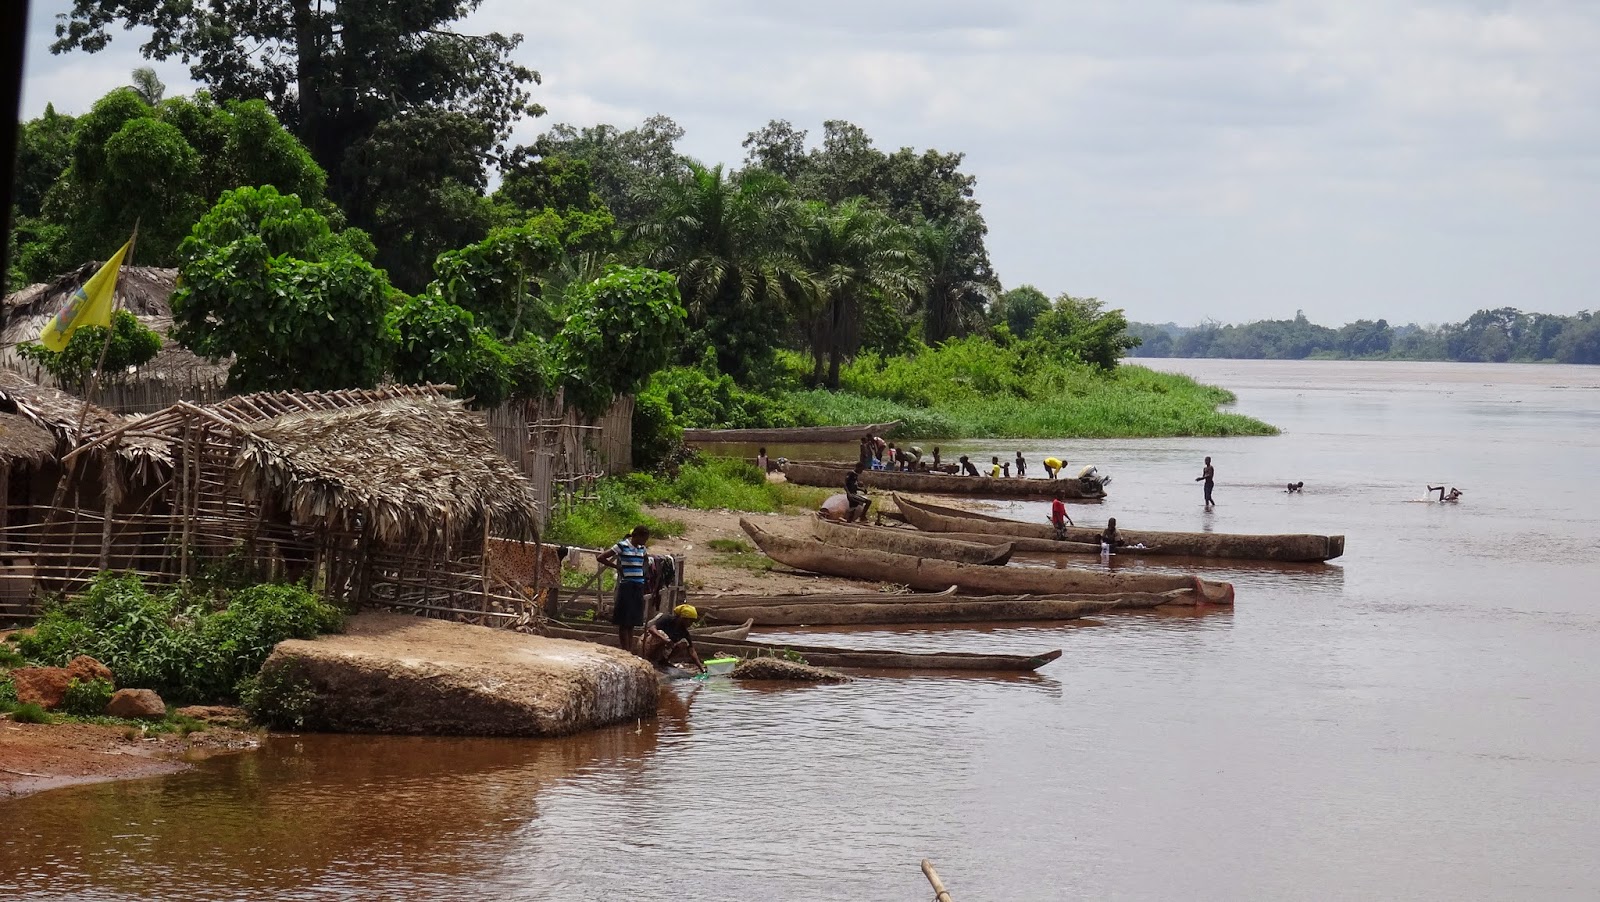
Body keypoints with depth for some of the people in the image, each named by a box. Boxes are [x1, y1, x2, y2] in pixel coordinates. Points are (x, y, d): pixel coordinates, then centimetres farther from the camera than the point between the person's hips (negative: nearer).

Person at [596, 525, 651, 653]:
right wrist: (617, 567, -8)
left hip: (639, 587, 7)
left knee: (632, 622, 10)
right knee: (624, 622, -3)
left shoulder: (641, 548, 11)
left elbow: (646, 559, 34)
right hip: (626, 586, -7)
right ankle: (625, 651, -2)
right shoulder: (622, 546, -8)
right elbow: (600, 557, -10)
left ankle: (630, 651, 13)